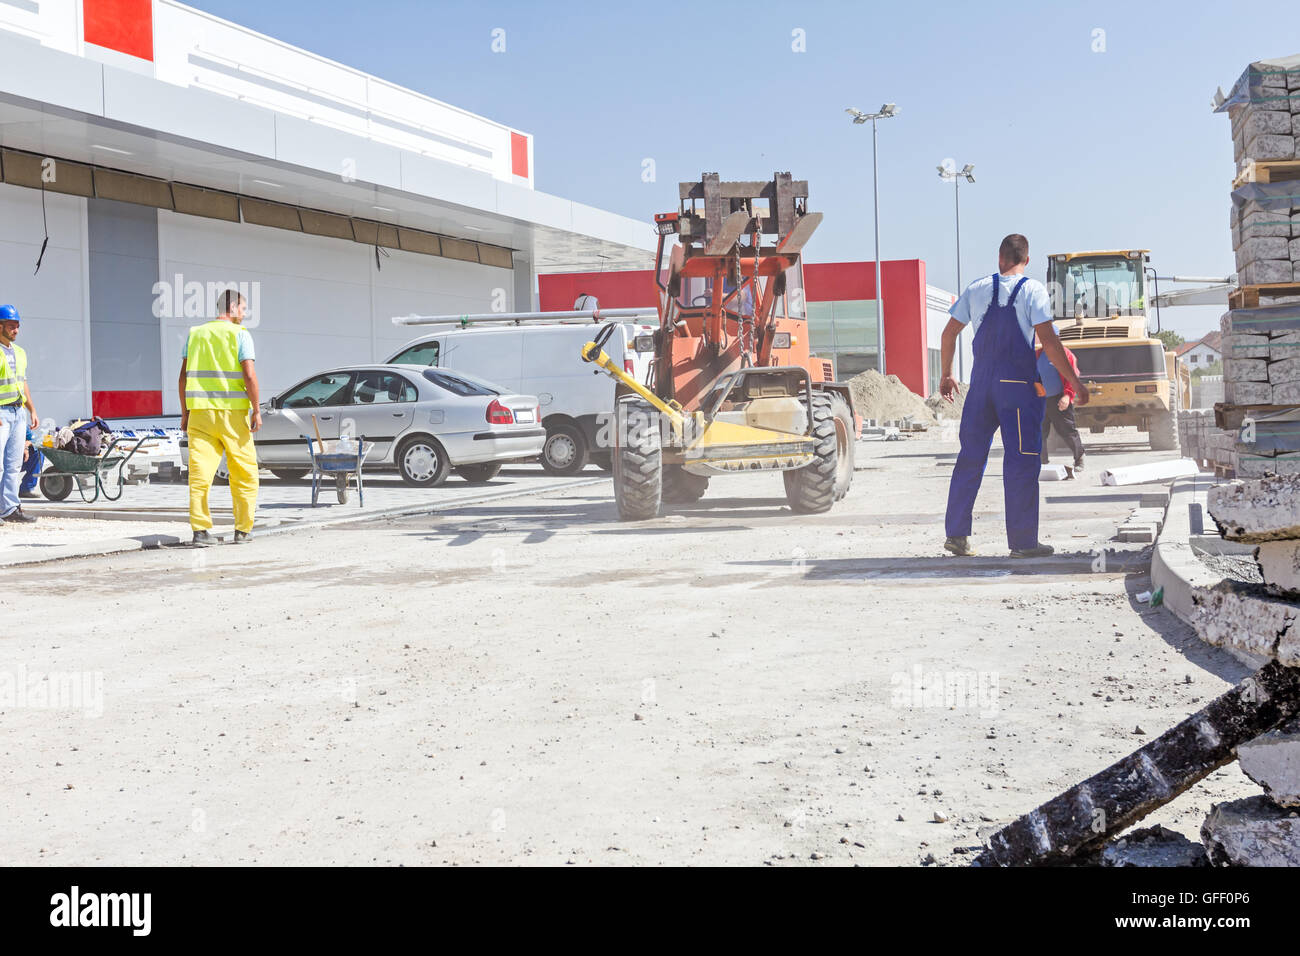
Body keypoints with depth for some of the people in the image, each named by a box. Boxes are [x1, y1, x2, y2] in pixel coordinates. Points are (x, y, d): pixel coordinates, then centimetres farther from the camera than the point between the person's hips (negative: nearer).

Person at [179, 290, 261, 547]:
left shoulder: (195, 334, 12)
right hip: (233, 411, -3)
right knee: (244, 473, 8)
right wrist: (256, 410, -6)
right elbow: (249, 375, -12)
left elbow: (183, 376, 9)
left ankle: (200, 530, -8)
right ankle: (242, 530, 8)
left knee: (200, 472, -1)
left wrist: (185, 412, 13)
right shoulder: (240, 335, -1)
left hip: (200, 411, 3)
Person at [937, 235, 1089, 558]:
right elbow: (1048, 341, -12)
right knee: (1021, 459, 0)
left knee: (971, 456, 11)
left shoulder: (977, 289, 8)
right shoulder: (1033, 290, -5)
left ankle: (957, 534, 12)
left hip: (981, 382, 4)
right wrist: (1075, 381, -7)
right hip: (1018, 385, -4)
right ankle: (1023, 541, 1)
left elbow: (949, 333, 11)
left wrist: (946, 375, 23)